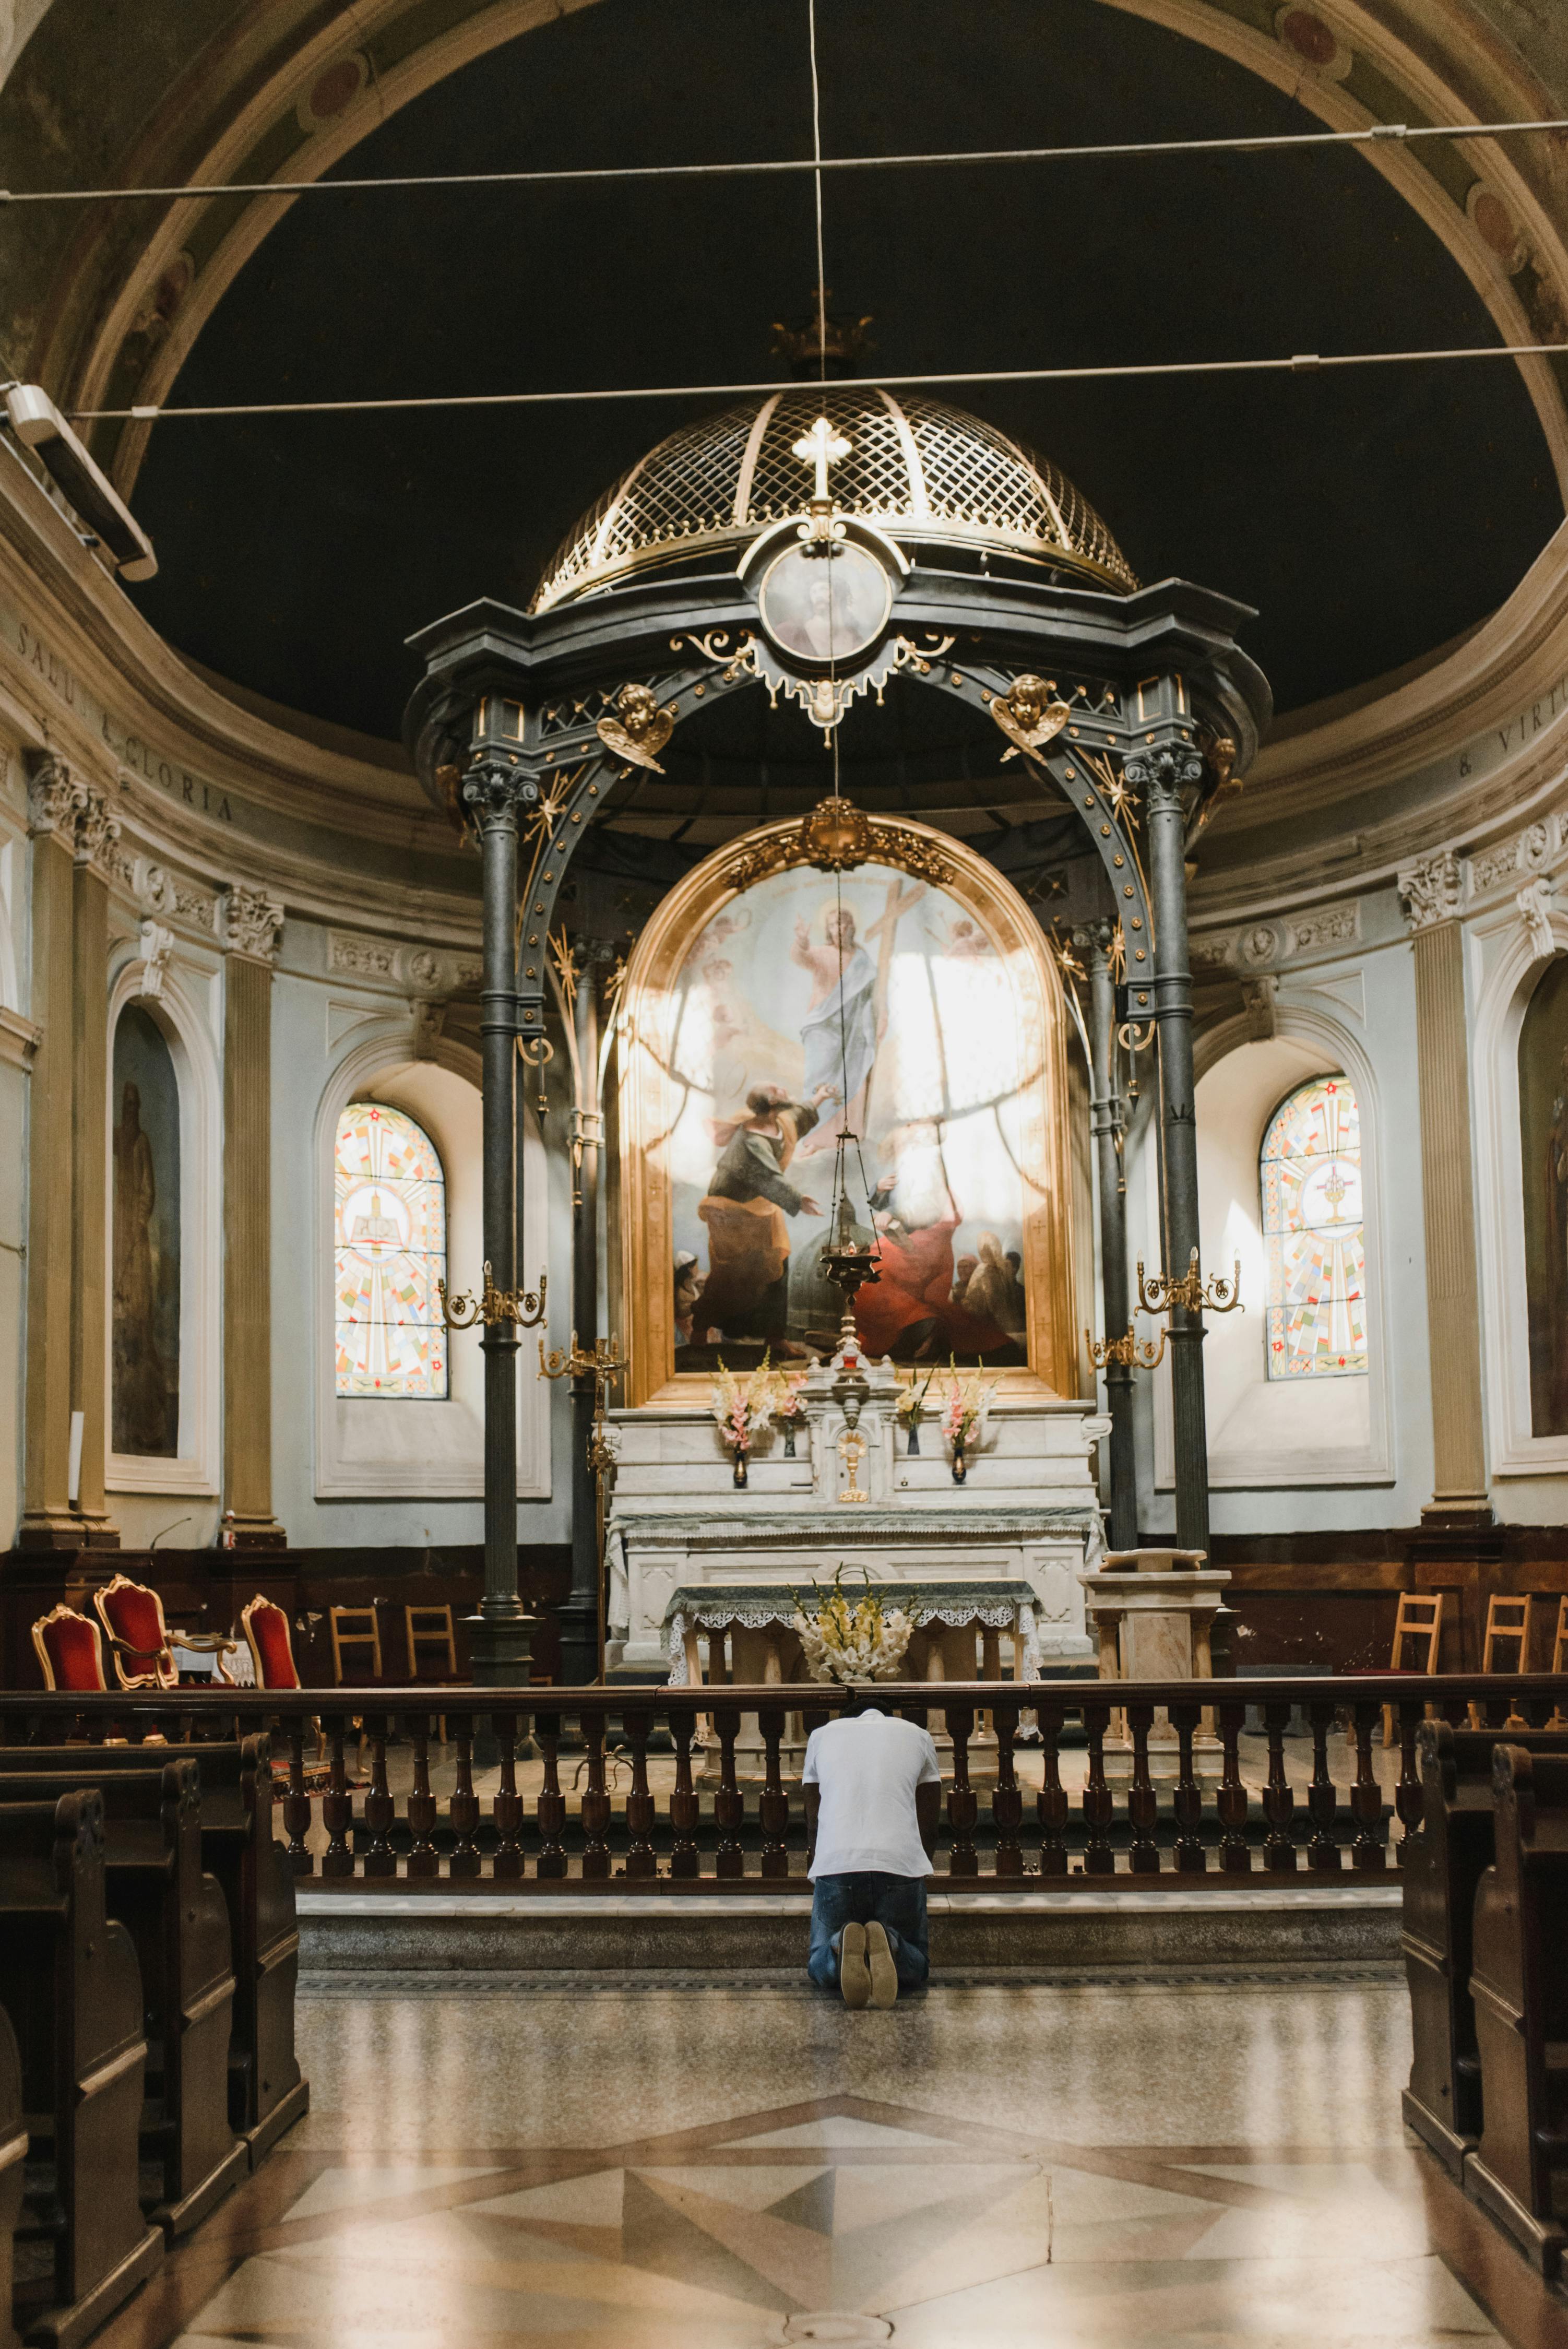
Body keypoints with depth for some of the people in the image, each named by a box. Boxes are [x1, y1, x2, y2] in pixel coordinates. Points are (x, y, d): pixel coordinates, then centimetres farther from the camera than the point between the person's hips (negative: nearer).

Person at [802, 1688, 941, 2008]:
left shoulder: (820, 1736, 23)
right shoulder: (918, 1736, 22)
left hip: (835, 1864, 0)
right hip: (902, 1863, 0)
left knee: (820, 1965, 19)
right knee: (916, 1965, 20)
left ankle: (841, 1946, -17)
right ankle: (889, 1944, -16)